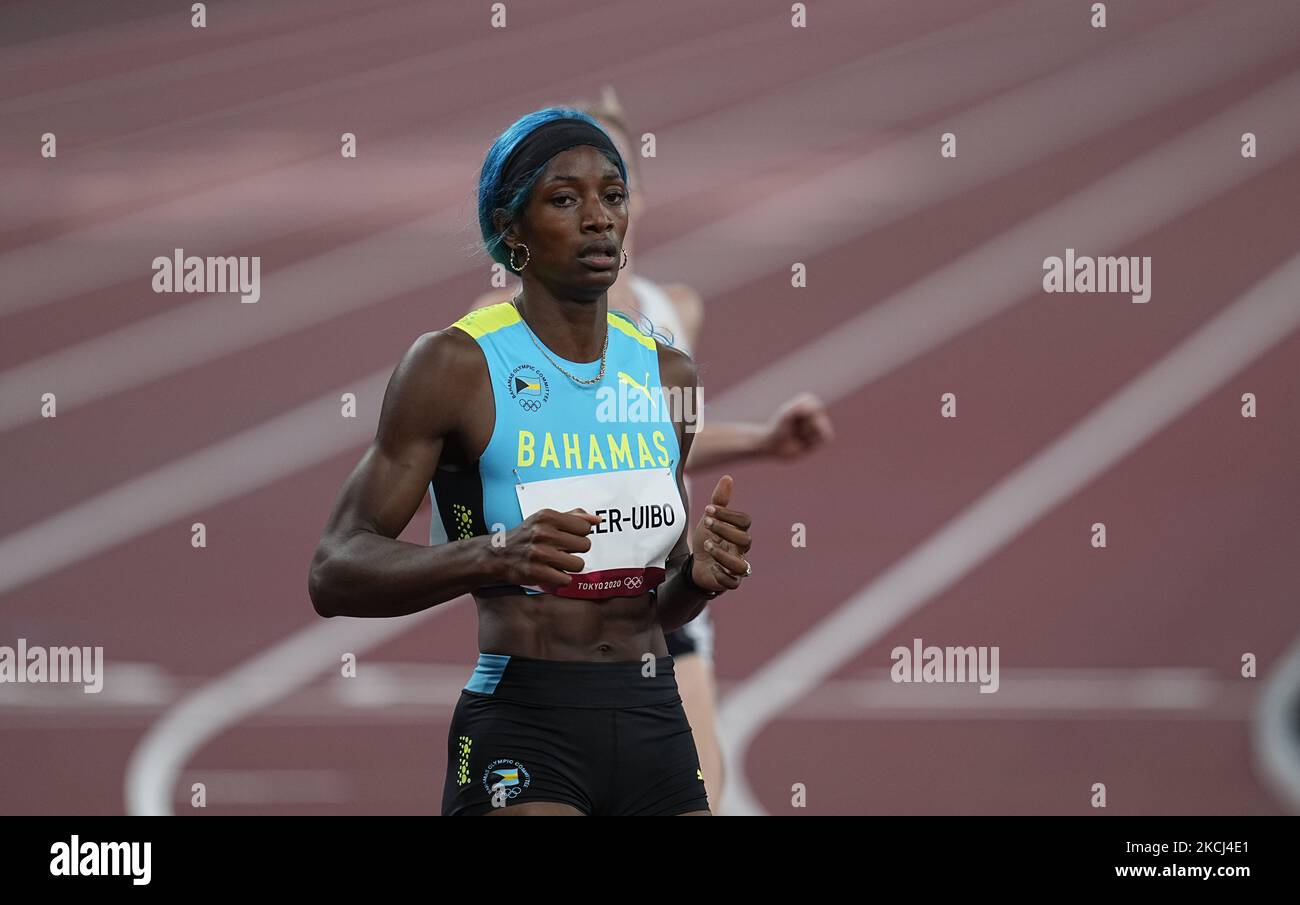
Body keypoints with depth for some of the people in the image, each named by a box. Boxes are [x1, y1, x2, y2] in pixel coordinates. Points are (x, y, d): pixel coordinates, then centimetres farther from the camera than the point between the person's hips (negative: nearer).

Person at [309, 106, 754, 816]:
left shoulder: (668, 375, 14)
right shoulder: (454, 364, -4)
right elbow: (333, 575, -11)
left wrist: (698, 574, -1)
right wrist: (491, 555, -27)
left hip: (656, 727, 6)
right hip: (520, 726, -6)